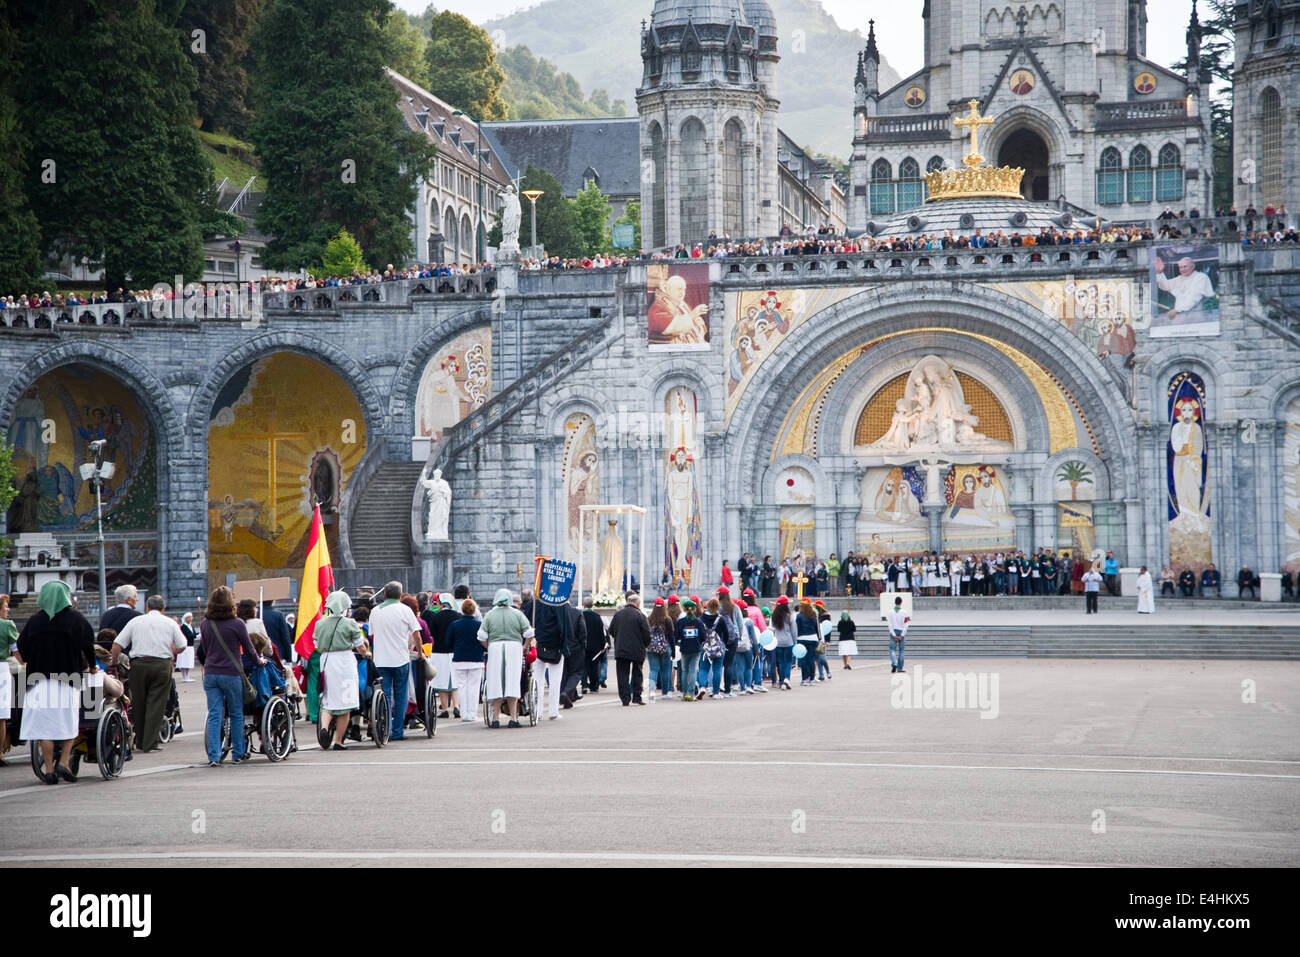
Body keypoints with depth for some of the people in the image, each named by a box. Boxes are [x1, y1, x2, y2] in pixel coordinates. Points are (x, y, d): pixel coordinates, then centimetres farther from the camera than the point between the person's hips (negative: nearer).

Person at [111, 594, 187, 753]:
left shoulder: (135, 621, 9)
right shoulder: (170, 623, 8)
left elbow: (117, 645, 4)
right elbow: (181, 646, 7)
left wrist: (114, 663, 15)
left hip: (139, 664, 1)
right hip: (162, 665, -1)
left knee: (138, 703, 11)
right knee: (156, 704, 0)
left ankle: (140, 741, 20)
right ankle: (150, 744, -4)